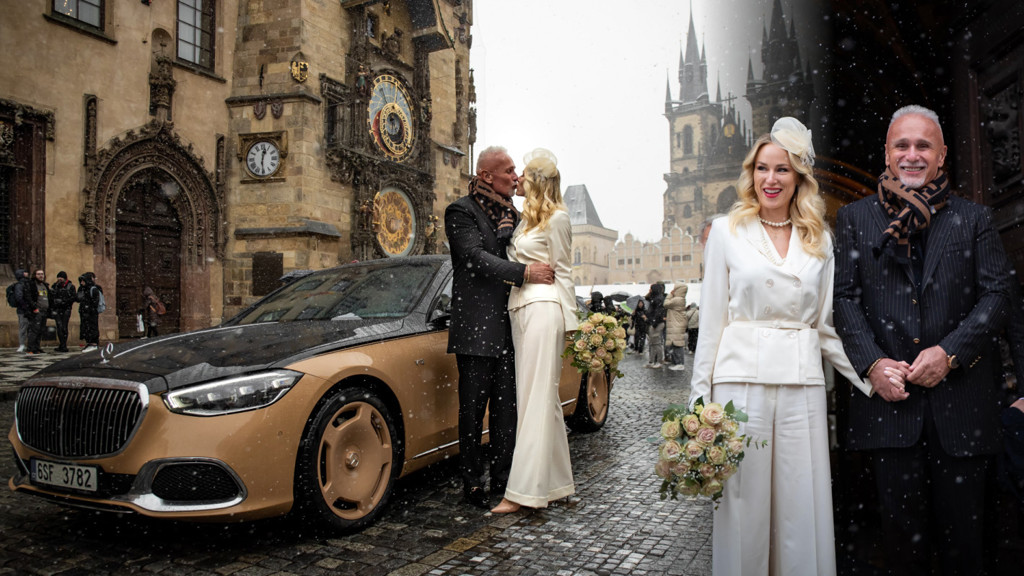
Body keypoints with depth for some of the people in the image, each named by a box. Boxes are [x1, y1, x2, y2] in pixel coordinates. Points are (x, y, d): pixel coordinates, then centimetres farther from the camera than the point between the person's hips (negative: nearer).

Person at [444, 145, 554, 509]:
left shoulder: (513, 214, 17)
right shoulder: (461, 212, -2)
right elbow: (476, 258, -15)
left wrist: (509, 231, 3)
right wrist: (524, 273, -20)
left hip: (509, 328, 6)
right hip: (477, 329, -6)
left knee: (507, 409, 10)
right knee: (473, 410, 2)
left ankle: (502, 480, 20)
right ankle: (472, 485, 13)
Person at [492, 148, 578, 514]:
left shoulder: (556, 217, -2)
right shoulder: (526, 218, 21)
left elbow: (562, 271, -3)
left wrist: (567, 322, -4)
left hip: (542, 309, -8)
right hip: (520, 309, 8)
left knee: (536, 398, -8)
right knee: (544, 399, 9)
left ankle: (524, 489, -6)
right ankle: (557, 482, 17)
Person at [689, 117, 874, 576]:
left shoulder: (819, 241, 12)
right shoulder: (727, 231, 4)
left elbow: (826, 326, 14)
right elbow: (711, 319, 2)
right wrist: (699, 395, -2)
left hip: (802, 382, 2)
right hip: (740, 378, -2)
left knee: (801, 503, 7)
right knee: (744, 501, 4)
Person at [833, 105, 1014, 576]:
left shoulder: (974, 220, 10)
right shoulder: (854, 219, 8)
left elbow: (997, 295, 3)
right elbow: (844, 297, 2)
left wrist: (949, 352, -11)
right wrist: (872, 362, -10)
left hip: (960, 394, 1)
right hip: (889, 394, 0)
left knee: (962, 526, 9)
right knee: (901, 524, 8)